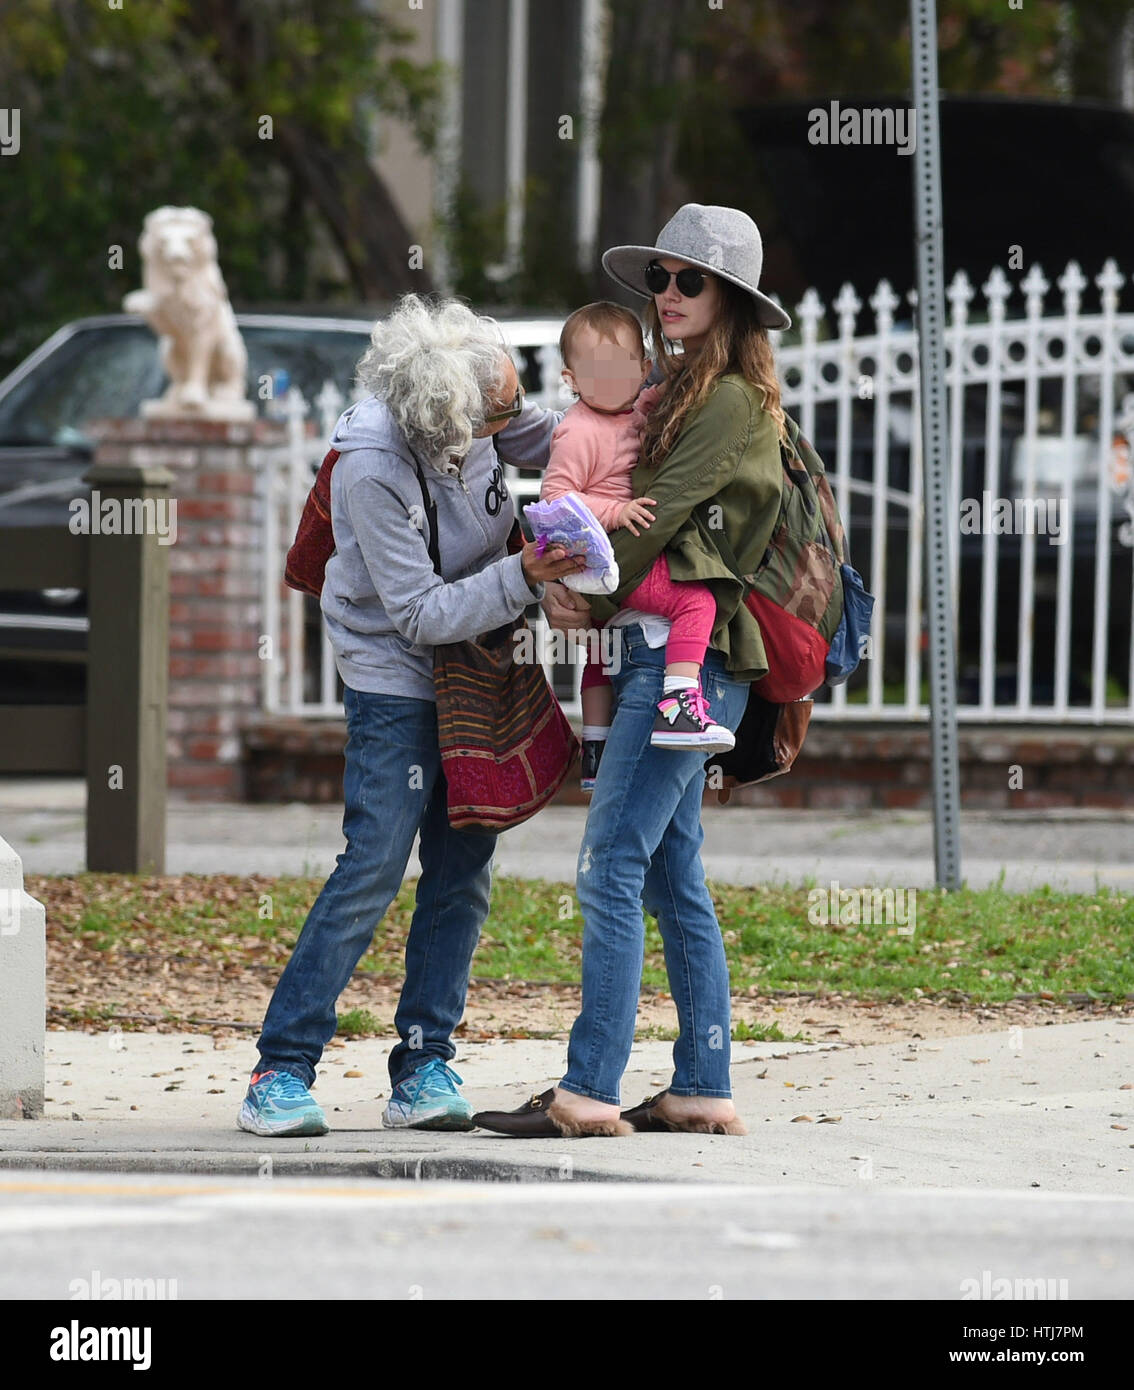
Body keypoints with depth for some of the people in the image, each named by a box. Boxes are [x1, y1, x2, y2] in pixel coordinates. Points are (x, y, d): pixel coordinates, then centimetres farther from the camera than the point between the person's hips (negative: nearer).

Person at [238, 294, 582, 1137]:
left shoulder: (478, 412, -10)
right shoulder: (374, 470, -27)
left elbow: (543, 439, 12)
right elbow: (421, 616, -24)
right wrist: (522, 577, -32)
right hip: (397, 680, -7)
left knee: (464, 873, 3)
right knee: (374, 868, -12)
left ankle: (423, 1071, 8)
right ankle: (283, 1071, -6)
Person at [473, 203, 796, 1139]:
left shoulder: (732, 401, -10)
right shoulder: (681, 395, 20)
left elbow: (661, 515, -13)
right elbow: (643, 514, 18)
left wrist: (590, 597, -2)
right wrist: (579, 586, 1)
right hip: (663, 653, 10)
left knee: (611, 869, -12)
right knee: (672, 876, 10)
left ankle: (589, 1092, -14)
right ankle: (703, 1089, 12)